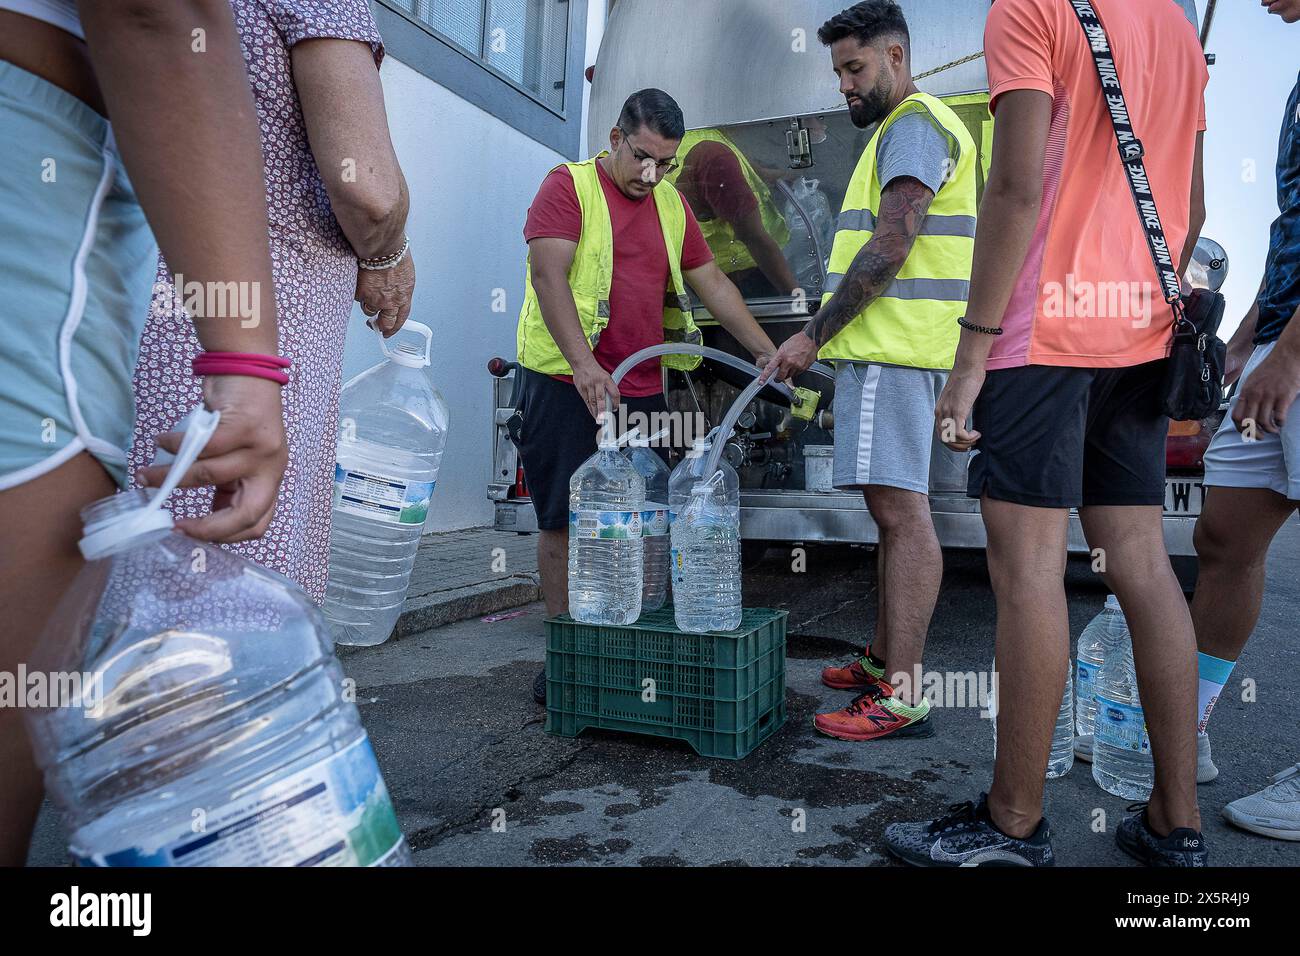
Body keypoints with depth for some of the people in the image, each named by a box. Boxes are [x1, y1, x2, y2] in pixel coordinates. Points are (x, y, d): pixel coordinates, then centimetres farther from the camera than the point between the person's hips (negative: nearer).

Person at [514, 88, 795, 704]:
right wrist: (583, 364, -26)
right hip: (564, 383, -5)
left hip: (641, 390, 6)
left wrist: (767, 352, 11)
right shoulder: (569, 185, -1)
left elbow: (712, 283, 19)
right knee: (563, 521, -1)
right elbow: (549, 274, -14)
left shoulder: (671, 204, 18)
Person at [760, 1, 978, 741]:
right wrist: (832, 336, 21)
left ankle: (903, 695, -11)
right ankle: (883, 658, 21)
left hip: (893, 347, -11)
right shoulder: (907, 129, 27)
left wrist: (815, 334, -15)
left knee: (900, 507, -13)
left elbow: (890, 248, -18)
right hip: (892, 346, 11)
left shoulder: (915, 125, -6)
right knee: (897, 506, 12)